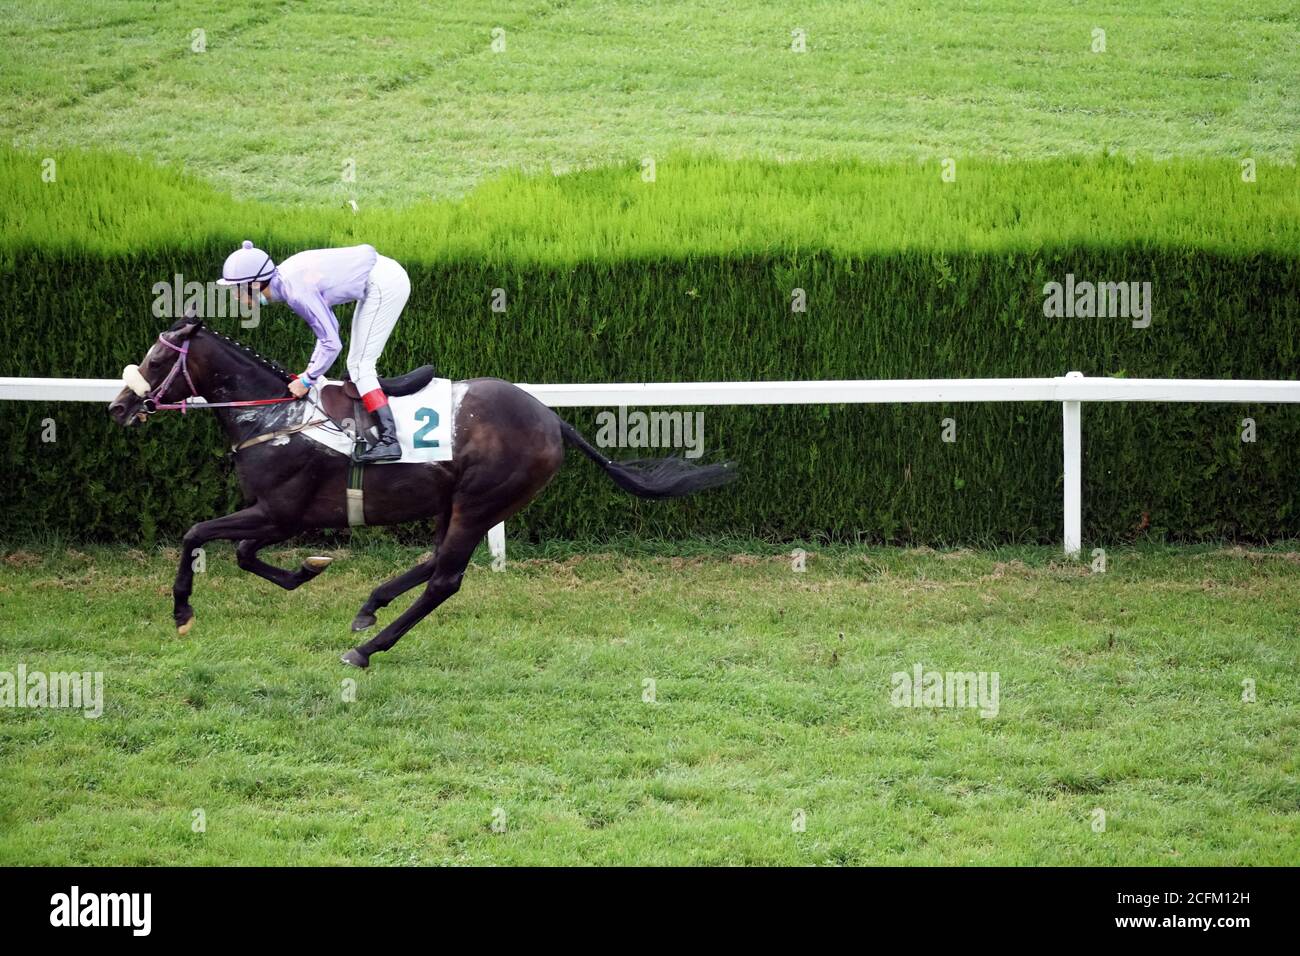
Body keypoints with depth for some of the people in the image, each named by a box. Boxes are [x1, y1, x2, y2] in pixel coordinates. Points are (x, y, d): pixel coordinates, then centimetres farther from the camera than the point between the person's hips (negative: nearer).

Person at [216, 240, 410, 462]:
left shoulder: (296, 292, -25)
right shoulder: (285, 278, 4)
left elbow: (331, 344, -21)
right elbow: (329, 328, 12)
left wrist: (307, 381, -11)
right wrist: (311, 370, 7)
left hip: (384, 284, -10)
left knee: (359, 366, -10)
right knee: (358, 365, 17)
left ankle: (389, 440, -18)